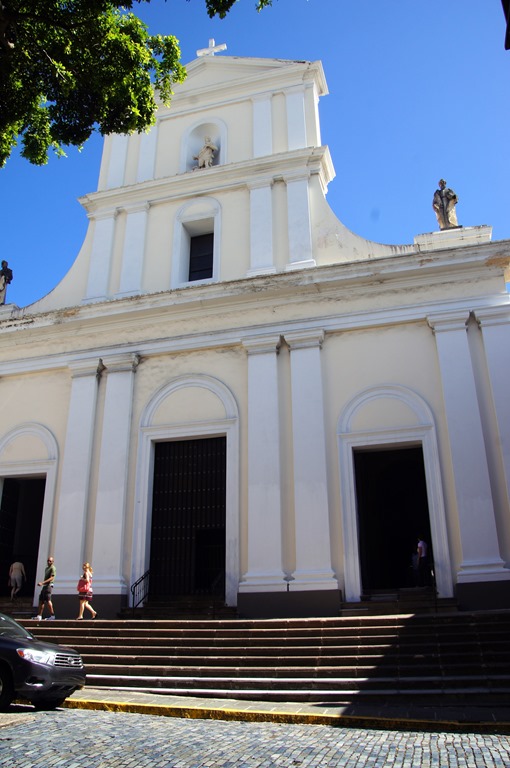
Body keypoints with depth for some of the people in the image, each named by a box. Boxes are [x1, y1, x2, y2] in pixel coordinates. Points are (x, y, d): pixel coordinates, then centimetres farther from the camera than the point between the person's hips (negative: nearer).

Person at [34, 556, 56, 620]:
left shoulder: (53, 568, -8)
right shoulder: (46, 568, 21)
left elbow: (51, 578, -17)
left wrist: (42, 583, -22)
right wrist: (41, 583, 15)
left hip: (49, 585, -9)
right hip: (45, 586, 9)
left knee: (48, 600, -13)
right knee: (41, 600, 9)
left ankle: (52, 615, -9)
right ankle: (39, 616, 15)